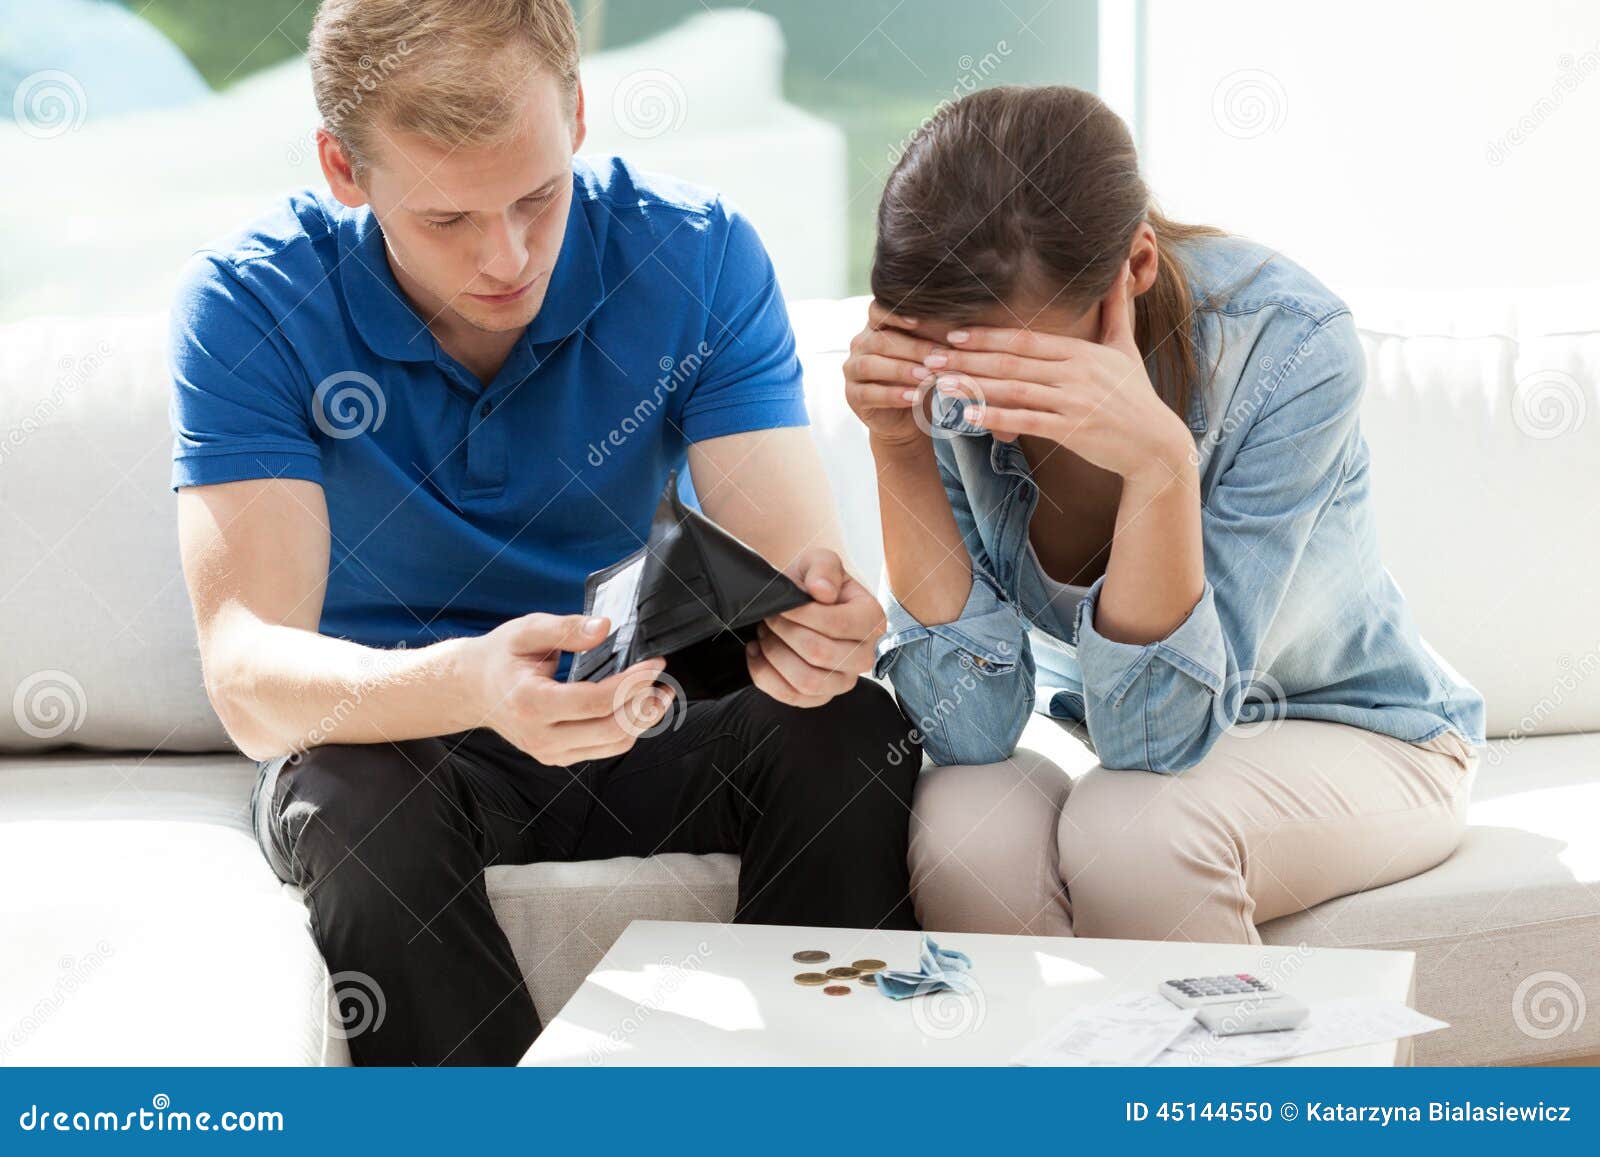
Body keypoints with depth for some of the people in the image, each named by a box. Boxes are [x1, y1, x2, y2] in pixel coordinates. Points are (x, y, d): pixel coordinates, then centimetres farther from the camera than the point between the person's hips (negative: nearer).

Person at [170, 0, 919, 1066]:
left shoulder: (699, 258, -10)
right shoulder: (250, 308, -16)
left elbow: (790, 558, -18)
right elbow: (247, 676, -26)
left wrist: (817, 624, -44)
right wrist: (471, 684, -48)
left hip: (640, 735, 2)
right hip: (385, 734, -1)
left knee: (851, 730, -26)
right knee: (360, 808, -35)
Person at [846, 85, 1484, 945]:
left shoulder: (1289, 345, -27)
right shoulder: (947, 375, -18)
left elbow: (1157, 734, -29)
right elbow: (972, 729, -22)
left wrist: (1160, 460, -43)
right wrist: (901, 448, -31)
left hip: (1352, 738, -2)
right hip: (1093, 738, 2)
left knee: (1129, 827, -33)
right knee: (964, 827, -31)